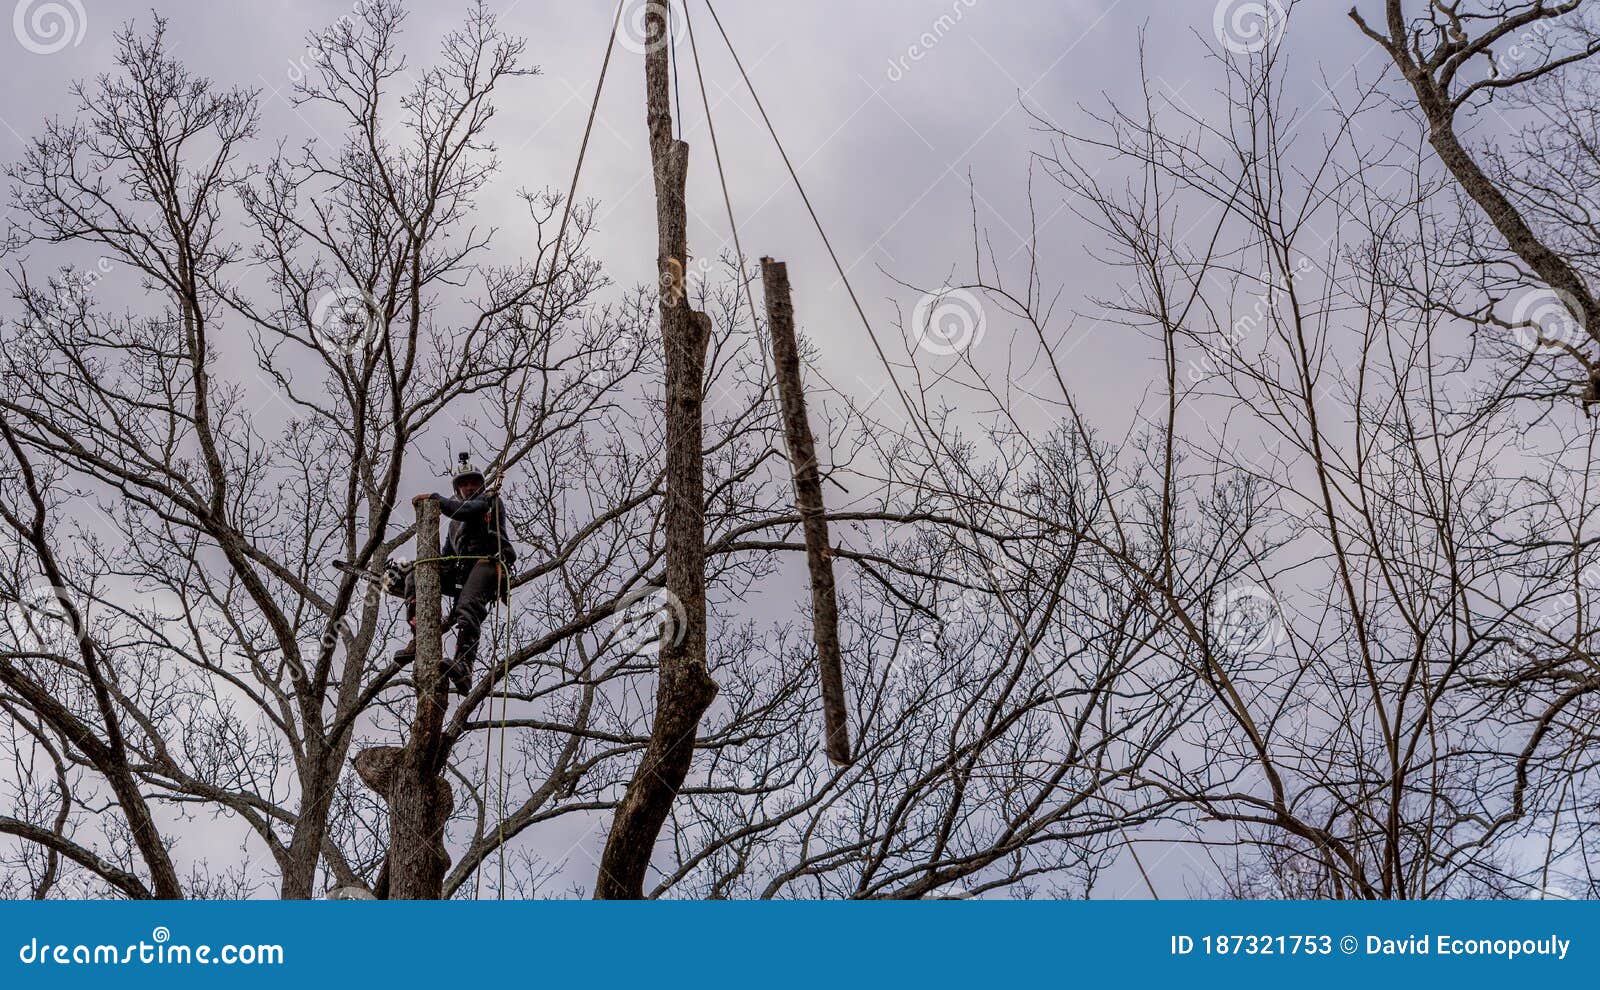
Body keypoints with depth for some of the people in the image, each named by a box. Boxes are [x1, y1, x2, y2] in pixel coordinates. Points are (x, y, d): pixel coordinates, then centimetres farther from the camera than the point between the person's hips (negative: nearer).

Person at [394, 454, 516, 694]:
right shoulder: (455, 523, 37)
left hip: (488, 562, -8)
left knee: (468, 608, -32)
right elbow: (447, 555, 29)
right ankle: (419, 638, -19)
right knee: (415, 577, -6)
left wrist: (434, 498, 1)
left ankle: (465, 667, -52)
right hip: (461, 570, 8)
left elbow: (465, 510, -7)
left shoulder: (489, 499, 15)